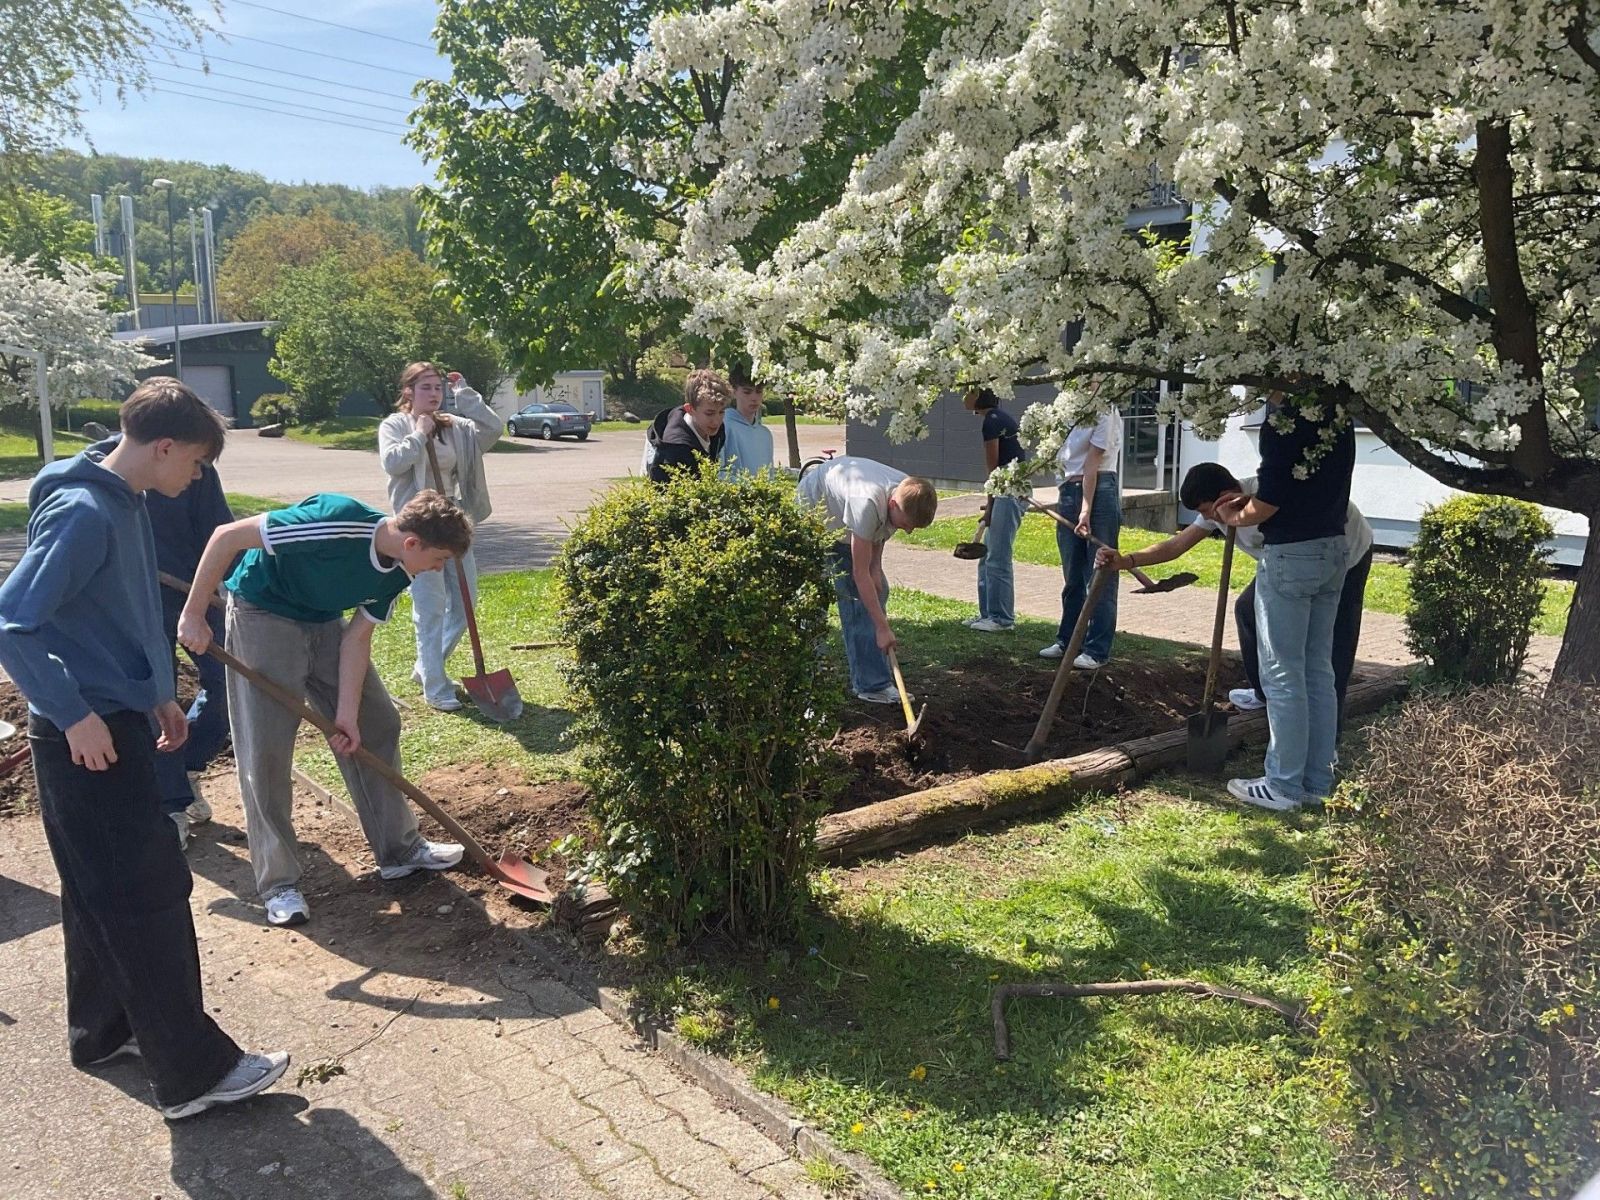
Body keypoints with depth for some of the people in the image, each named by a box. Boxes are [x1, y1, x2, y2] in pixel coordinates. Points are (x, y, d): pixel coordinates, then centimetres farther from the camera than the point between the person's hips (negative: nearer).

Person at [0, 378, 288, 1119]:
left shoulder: (126, 504, 9)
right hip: (86, 738, -10)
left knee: (100, 895, 19)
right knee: (149, 897, -4)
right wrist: (75, 713, -21)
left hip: (117, 722, 10)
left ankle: (104, 1031, 35)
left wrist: (157, 693, 19)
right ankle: (194, 1072, 4)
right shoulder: (82, 514, -21)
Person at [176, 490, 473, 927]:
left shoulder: (397, 572, -10)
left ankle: (399, 848, 19)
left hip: (323, 622, 8)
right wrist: (193, 615, -22)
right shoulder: (338, 523, -34)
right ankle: (278, 884, 7)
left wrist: (347, 712, -10)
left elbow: (358, 636, -4)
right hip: (262, 615, -7)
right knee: (265, 753, -6)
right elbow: (228, 536, -27)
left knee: (377, 724, 7)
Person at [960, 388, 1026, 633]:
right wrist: (991, 503, 13)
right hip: (1010, 490, 10)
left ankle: (1002, 617, 1)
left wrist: (990, 504, 0)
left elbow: (993, 468, -9)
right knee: (987, 556, 14)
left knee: (997, 558, -5)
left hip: (1011, 491, -10)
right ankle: (988, 613, 21)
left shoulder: (992, 422, -13)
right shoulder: (1000, 417, 16)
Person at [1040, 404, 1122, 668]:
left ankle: (1097, 651, 4)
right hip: (1068, 493, 7)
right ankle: (1067, 641, 26)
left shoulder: (1105, 413, -8)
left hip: (1098, 491, -7)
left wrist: (1085, 512, -17)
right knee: (1072, 575, 15)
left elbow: (1092, 465, -14)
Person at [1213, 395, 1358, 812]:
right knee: (1319, 671, 13)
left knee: (1283, 674, 0)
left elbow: (1270, 501, -17)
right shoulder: (1338, 415, 8)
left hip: (1290, 555, -8)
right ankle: (1317, 781, 20)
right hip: (1333, 549, 8)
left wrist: (1236, 517, 2)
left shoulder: (1285, 416, -16)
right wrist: (1253, 500, 17)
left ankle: (1284, 785, 7)